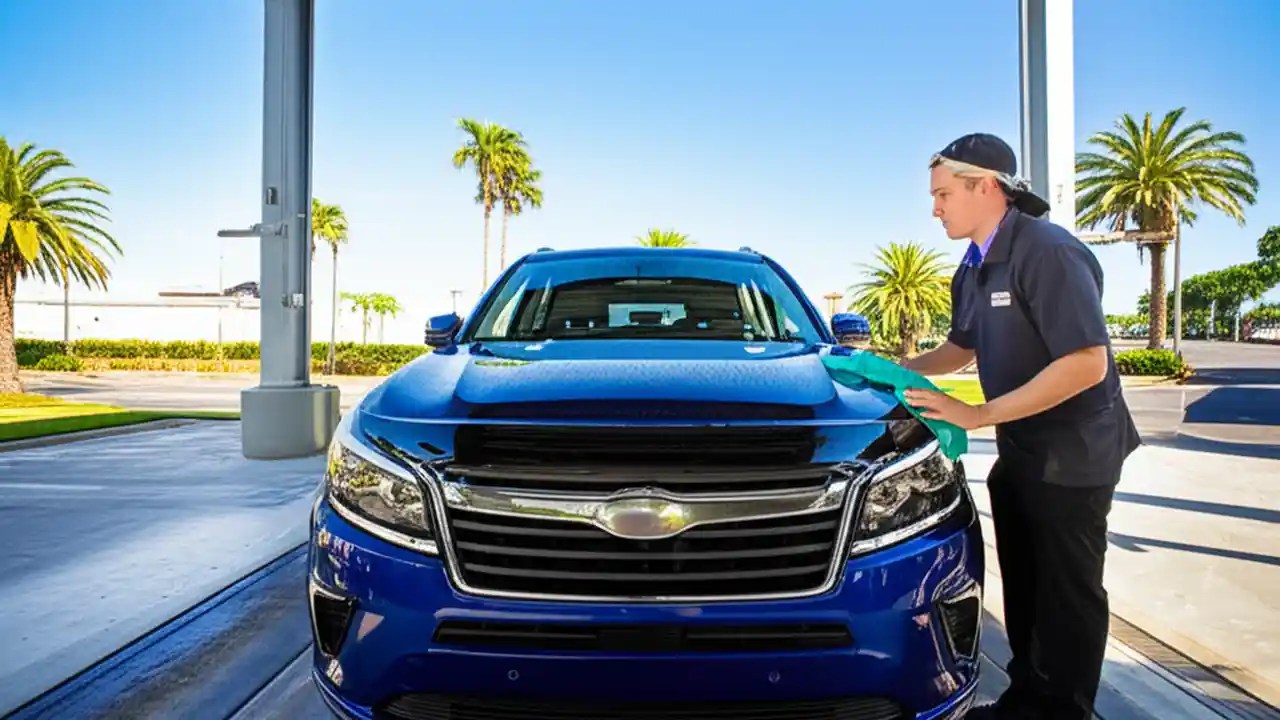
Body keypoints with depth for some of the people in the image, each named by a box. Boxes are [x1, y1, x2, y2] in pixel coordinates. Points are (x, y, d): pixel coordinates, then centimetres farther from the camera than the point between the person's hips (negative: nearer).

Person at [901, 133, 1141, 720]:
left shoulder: (1048, 252, -22)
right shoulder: (973, 268, 6)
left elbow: (1087, 364, -28)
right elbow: (962, 347, 21)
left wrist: (979, 415, -26)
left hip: (1072, 456, -8)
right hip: (1018, 452, 9)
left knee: (1067, 594, 5)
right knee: (1023, 588, 17)